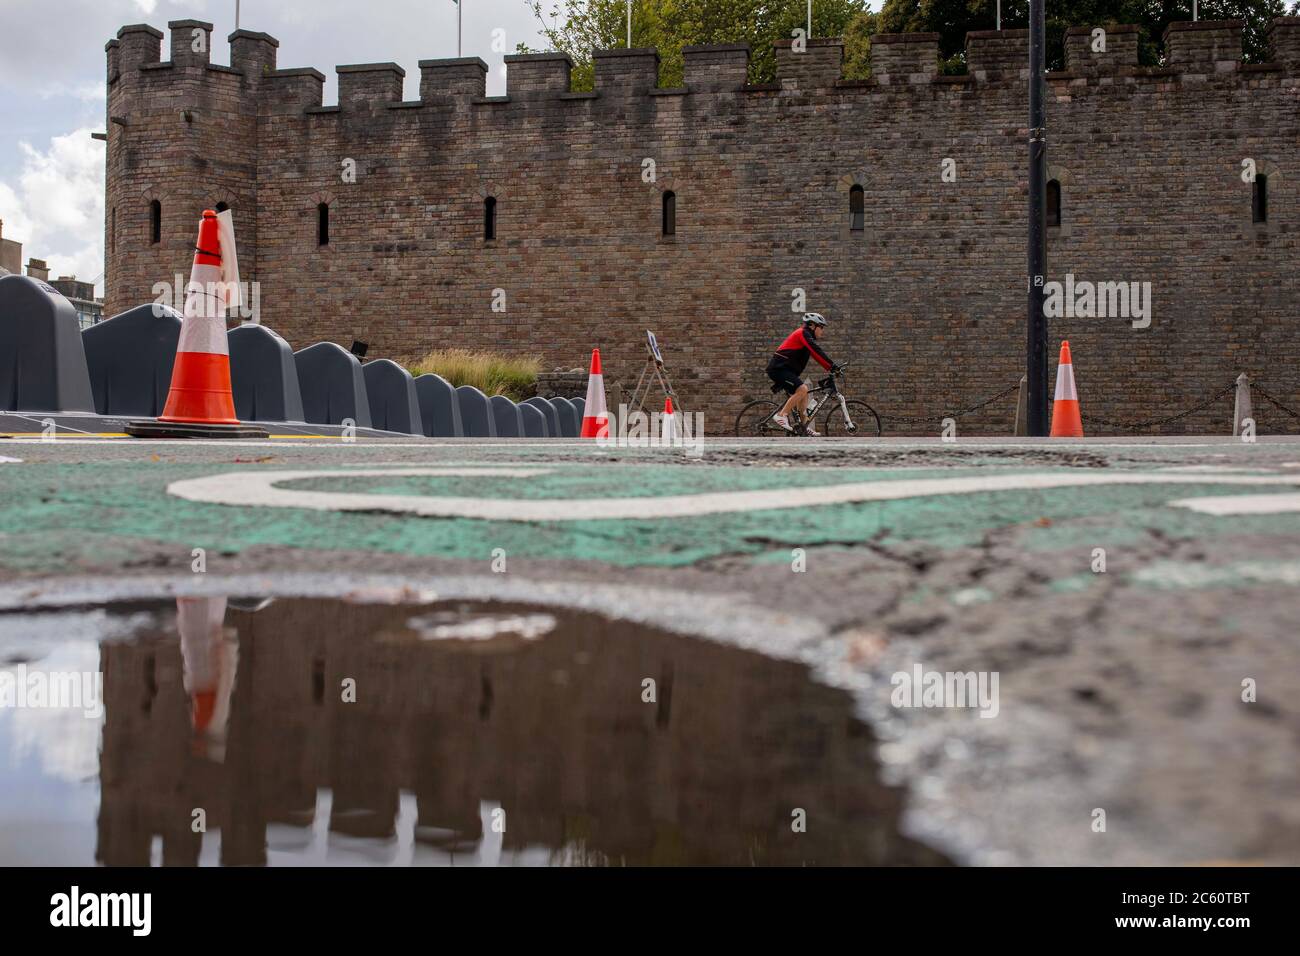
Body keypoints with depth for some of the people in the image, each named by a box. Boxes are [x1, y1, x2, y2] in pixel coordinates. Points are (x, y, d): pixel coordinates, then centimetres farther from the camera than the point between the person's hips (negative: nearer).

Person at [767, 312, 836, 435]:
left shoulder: (805, 335, 20)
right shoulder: (803, 333, -10)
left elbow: (816, 355, 18)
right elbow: (817, 351, -21)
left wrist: (830, 368, 9)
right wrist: (832, 366, -25)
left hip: (784, 369, 11)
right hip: (779, 369, -11)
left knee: (803, 392, 10)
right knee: (802, 389, -22)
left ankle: (805, 426, 9)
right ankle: (781, 415, -17)